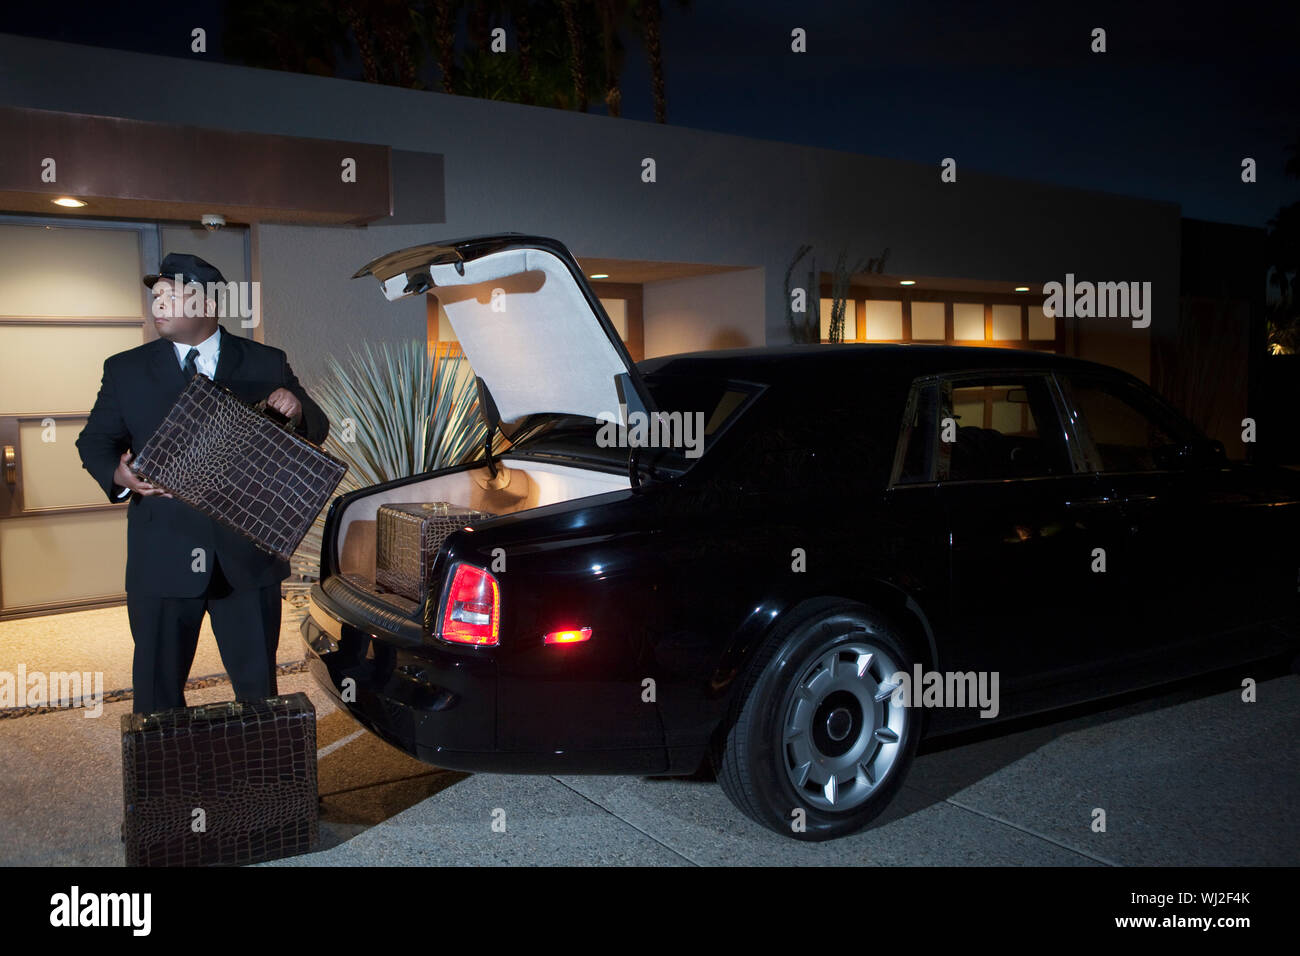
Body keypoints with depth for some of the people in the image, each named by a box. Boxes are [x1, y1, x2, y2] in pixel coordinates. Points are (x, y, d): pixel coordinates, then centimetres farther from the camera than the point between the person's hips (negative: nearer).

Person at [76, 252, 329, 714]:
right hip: (161, 559, 1)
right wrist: (118, 474, -14)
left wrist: (297, 411, -17)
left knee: (258, 685, 12)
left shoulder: (266, 364, 4)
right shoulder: (125, 369, 6)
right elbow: (95, 441, 9)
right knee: (157, 690, 11)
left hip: (248, 555, 0)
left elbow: (316, 432, 7)